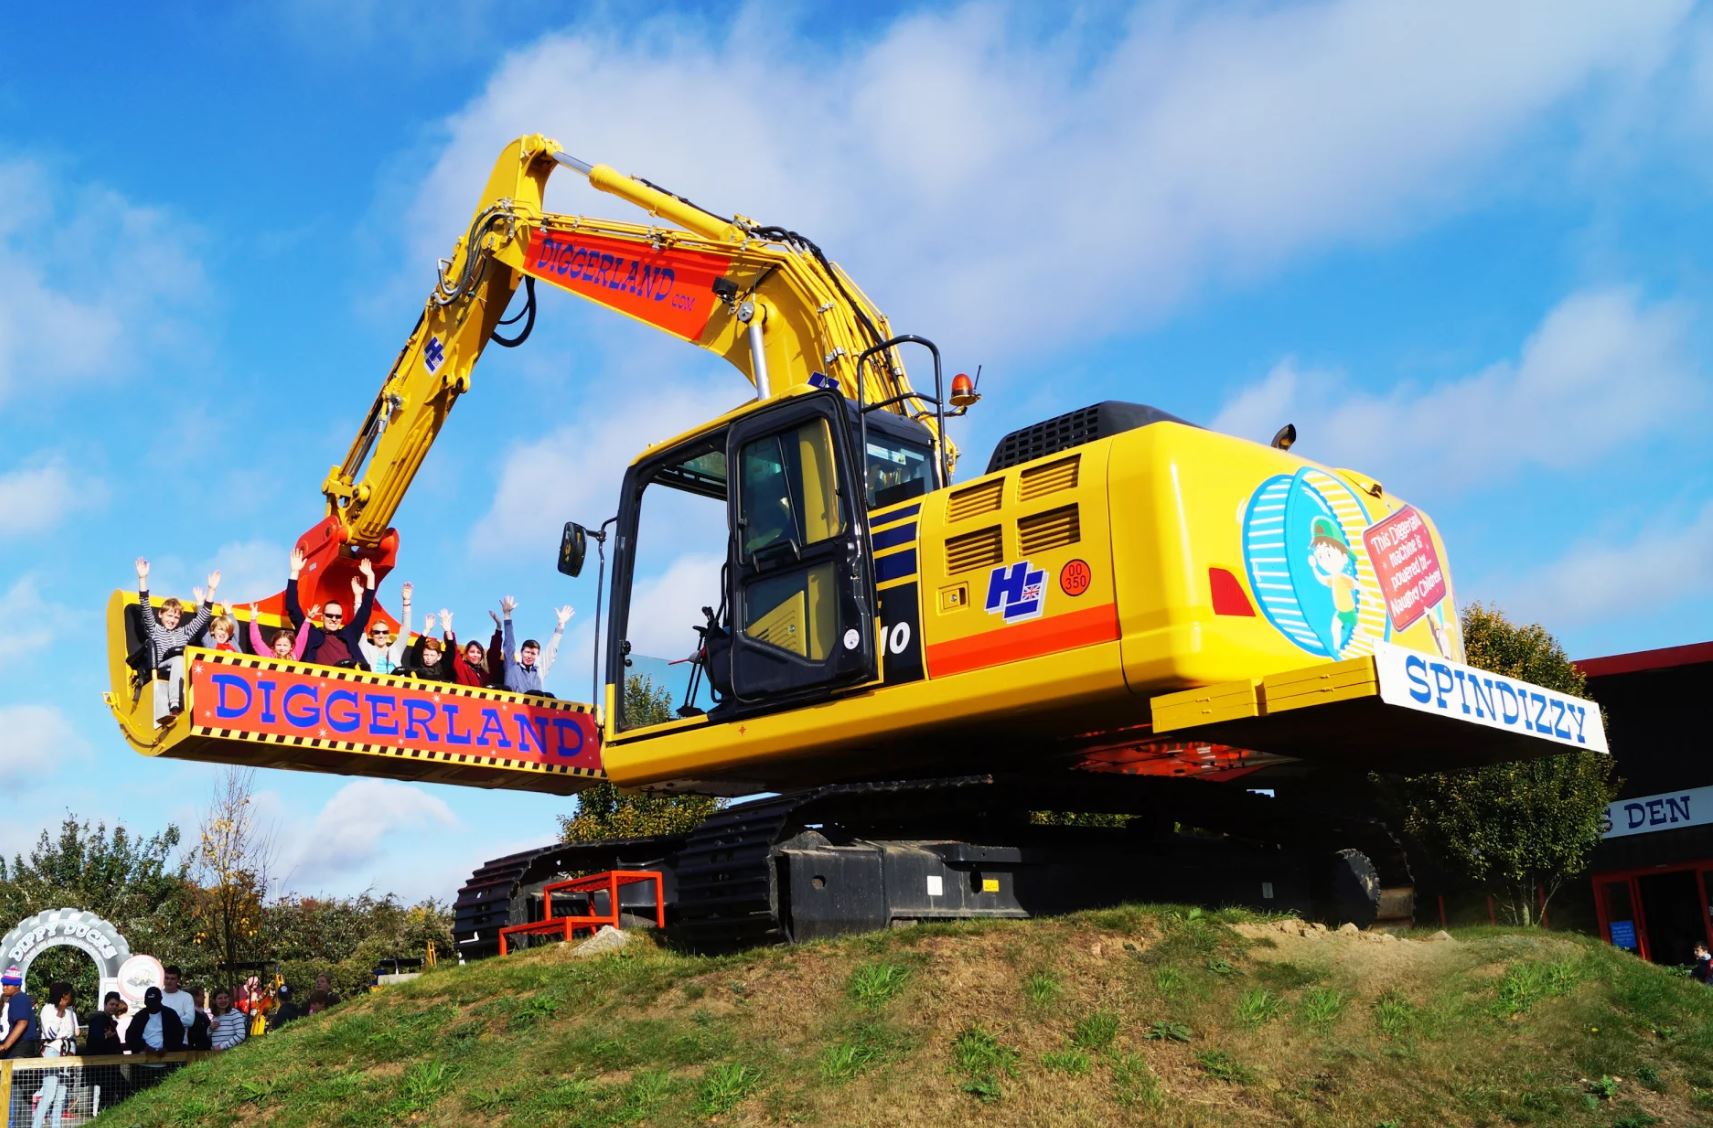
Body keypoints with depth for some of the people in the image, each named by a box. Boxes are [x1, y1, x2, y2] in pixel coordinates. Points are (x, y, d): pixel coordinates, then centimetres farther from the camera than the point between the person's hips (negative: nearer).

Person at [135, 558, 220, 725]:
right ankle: (162, 717, -57)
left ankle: (175, 704, -41)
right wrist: (142, 579, -6)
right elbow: (145, 608, 5)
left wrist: (211, 590, 13)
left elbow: (202, 617, 20)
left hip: (179, 676, 3)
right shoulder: (154, 630, 17)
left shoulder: (184, 632, 25)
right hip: (160, 673, -3)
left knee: (179, 660, -30)